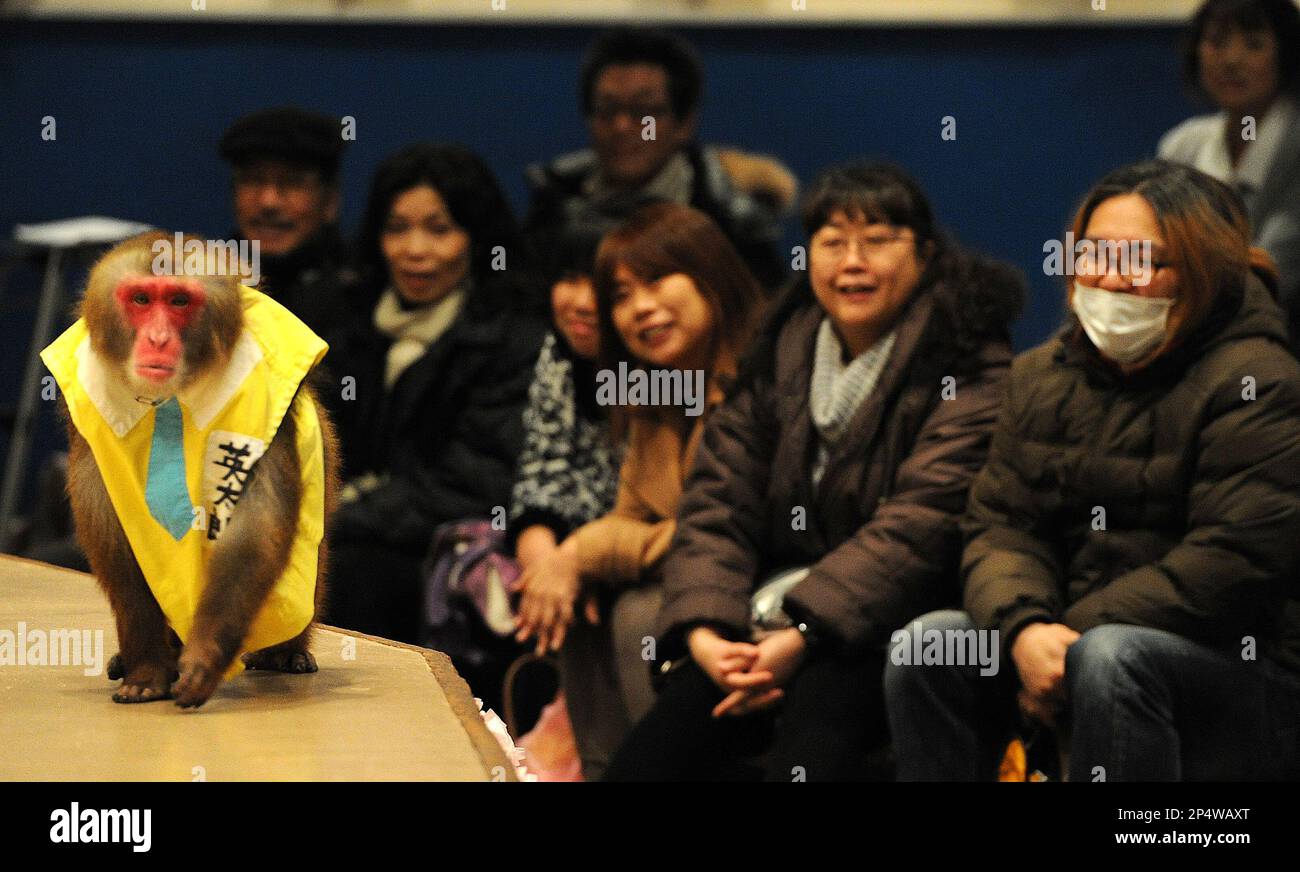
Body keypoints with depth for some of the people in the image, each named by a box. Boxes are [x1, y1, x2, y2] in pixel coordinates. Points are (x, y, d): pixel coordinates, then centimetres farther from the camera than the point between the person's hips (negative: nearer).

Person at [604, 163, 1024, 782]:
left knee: (822, 701, -36)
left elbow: (920, 524, -16)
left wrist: (802, 636, -25)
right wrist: (703, 629, -12)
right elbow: (719, 501, 6)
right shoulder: (783, 353, 14)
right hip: (778, 624, 5)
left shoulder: (968, 365, -4)